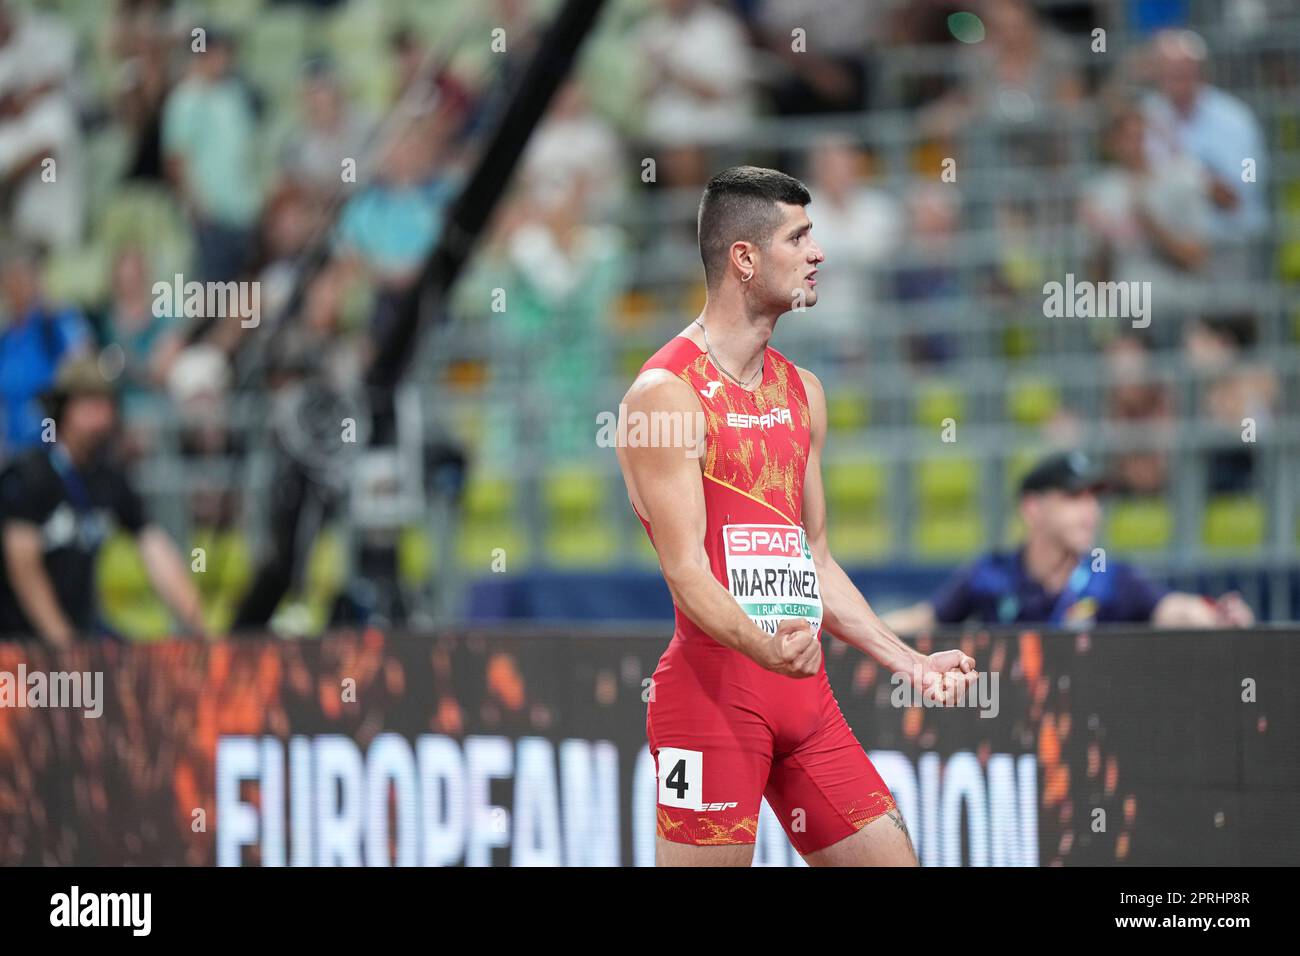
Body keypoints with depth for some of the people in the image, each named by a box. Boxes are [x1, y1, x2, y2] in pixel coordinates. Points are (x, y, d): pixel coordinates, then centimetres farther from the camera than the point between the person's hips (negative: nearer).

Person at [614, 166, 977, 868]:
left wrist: (909, 663, 16)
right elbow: (687, 571, -16)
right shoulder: (667, 391, -9)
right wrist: (765, 648, -32)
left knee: (892, 860, 2)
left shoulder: (801, 392, 16)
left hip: (804, 693, 8)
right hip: (713, 689, -8)